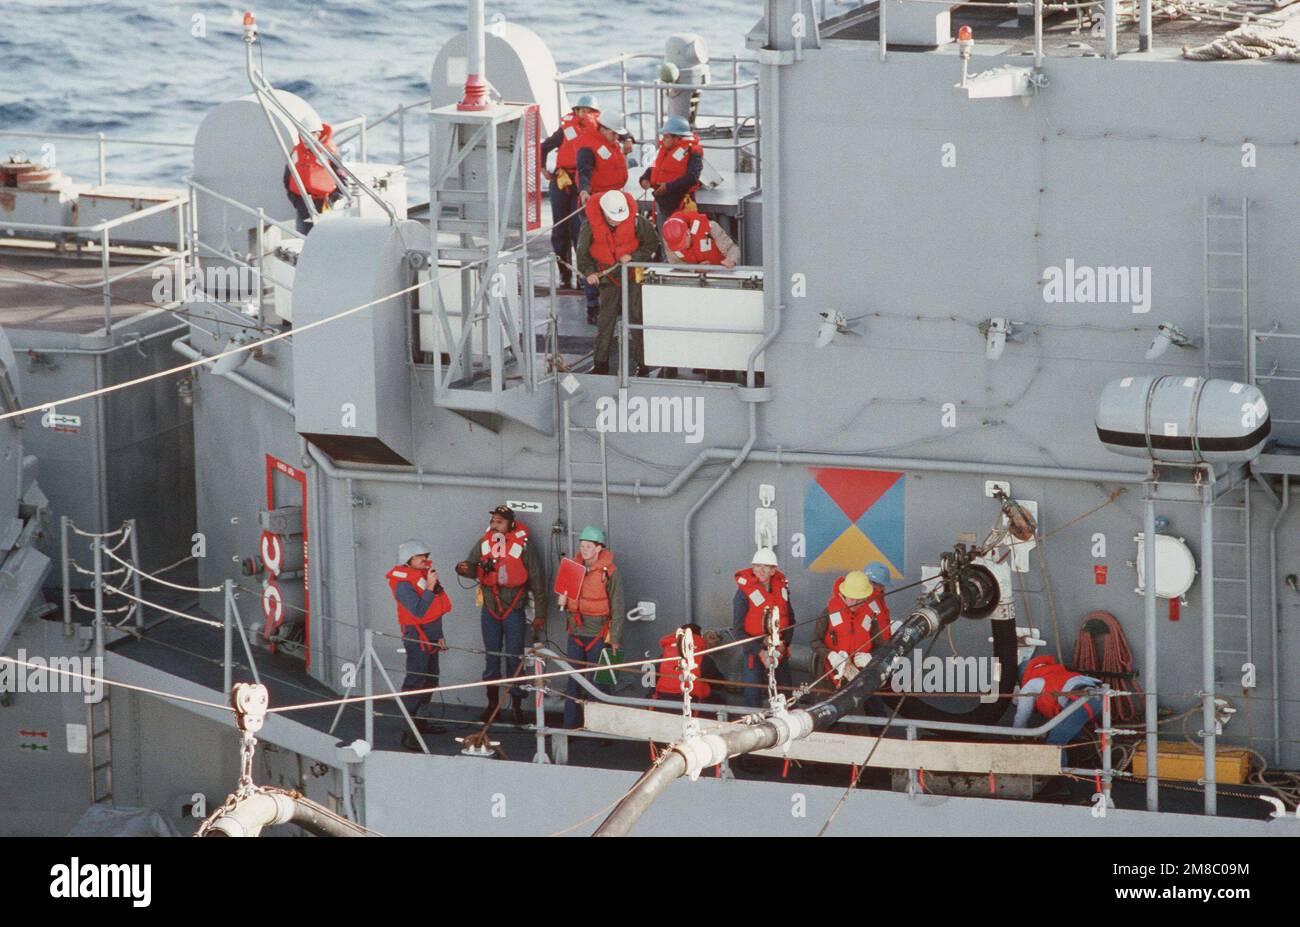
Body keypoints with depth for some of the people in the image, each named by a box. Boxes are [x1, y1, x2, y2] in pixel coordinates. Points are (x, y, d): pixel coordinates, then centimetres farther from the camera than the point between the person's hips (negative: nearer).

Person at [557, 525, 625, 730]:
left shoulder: (610, 572, -7)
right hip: (576, 633, 5)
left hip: (598, 635, -5)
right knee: (573, 682, 7)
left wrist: (615, 639, -8)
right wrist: (562, 602, -1)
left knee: (599, 682, -1)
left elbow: (617, 608, -5)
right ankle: (569, 724, 12)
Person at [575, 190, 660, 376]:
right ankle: (601, 362, 17)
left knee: (636, 317, -6)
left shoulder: (636, 221, -20)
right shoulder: (591, 226, -16)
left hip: (633, 275, -2)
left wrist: (633, 257, -21)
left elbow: (652, 244, -7)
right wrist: (589, 271, -20)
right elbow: (583, 251, -3)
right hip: (608, 277, 2)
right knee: (605, 319, 6)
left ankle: (642, 362, 3)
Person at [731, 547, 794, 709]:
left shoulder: (781, 587, 3)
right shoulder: (744, 593, -12)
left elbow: (790, 620, 13)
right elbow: (737, 630, -12)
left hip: (779, 652, 5)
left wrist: (784, 643, -5)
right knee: (753, 697, -5)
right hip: (753, 653, -5)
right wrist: (759, 651, -19)